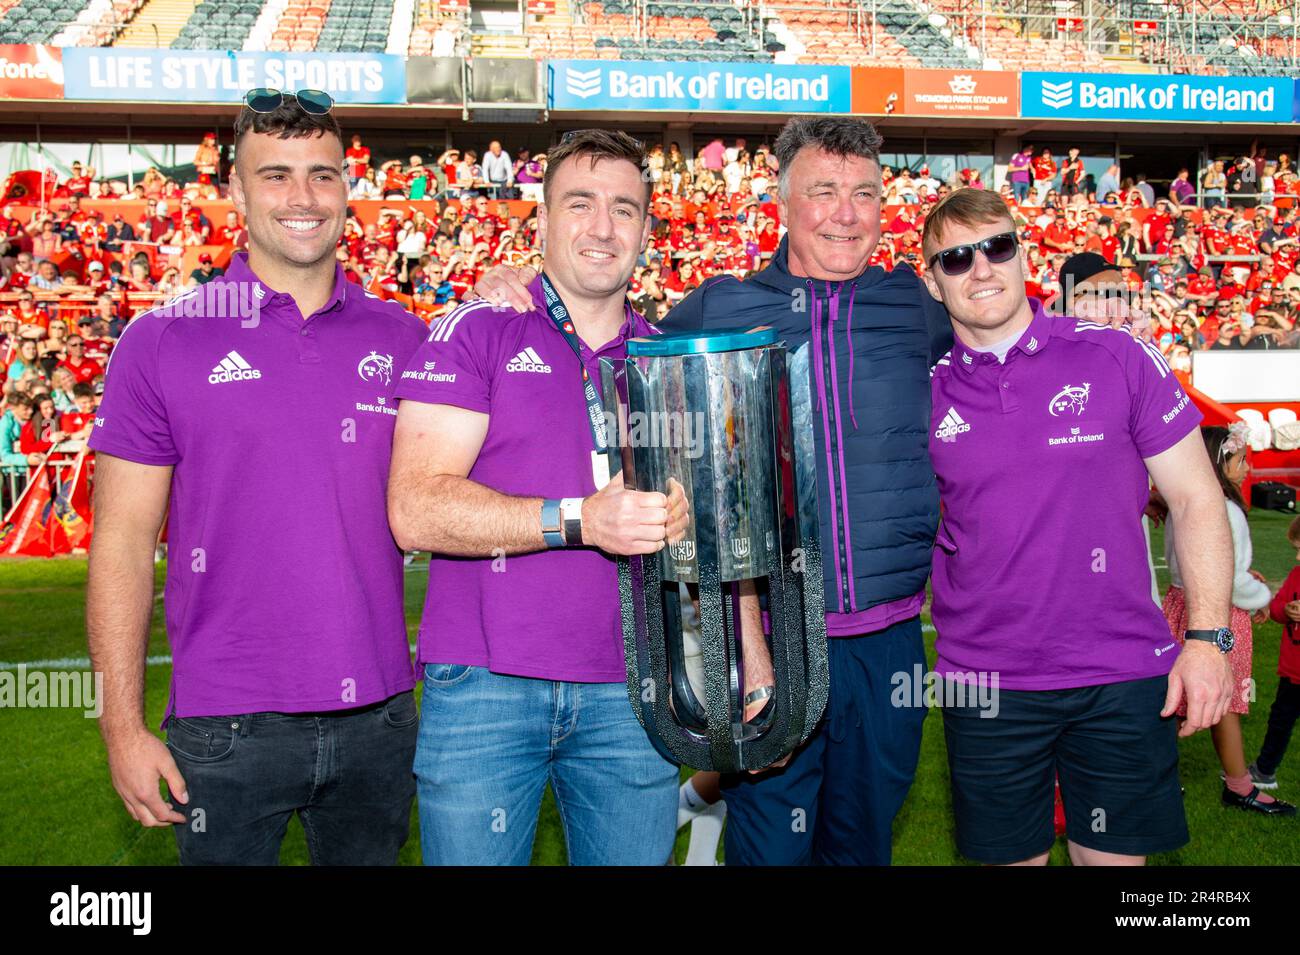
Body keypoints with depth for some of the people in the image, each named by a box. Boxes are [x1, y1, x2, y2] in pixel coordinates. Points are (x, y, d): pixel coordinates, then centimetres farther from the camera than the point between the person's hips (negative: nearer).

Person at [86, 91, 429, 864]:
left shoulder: (404, 339, 3)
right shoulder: (162, 341, -3)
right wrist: (124, 727, -7)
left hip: (378, 717, 3)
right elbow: (123, 544, -3)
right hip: (227, 732, -2)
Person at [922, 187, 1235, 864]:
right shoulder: (924, 394, -1)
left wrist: (1207, 636, -7)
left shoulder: (1118, 358, -4)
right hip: (985, 687, 1)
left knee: (1114, 856, 13)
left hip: (1122, 679, 0)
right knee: (1009, 855, 14)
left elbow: (1196, 499, 0)